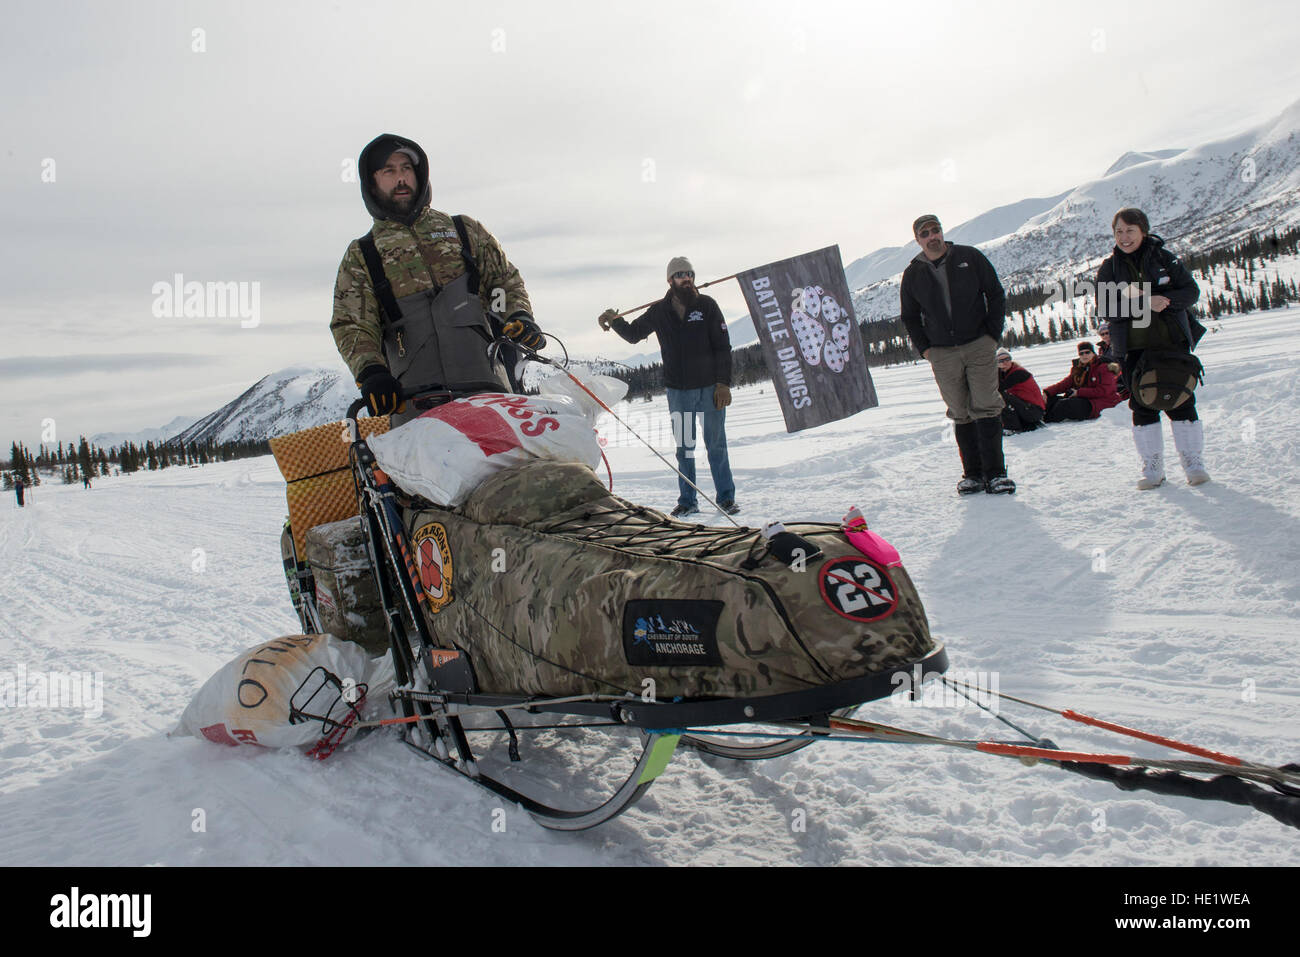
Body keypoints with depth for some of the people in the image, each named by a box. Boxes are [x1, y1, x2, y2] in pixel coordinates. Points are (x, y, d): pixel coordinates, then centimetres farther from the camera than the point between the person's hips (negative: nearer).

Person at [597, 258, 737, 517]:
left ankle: (726, 498, 12)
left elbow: (723, 347, -1)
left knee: (716, 445, 3)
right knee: (684, 447, 7)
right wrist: (614, 321, 0)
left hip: (710, 388, -2)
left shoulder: (707, 305, 0)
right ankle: (687, 501, 15)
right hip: (678, 391, 2)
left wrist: (723, 383, -8)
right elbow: (633, 333, 20)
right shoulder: (659, 312, 6)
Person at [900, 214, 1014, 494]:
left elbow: (995, 295, 7)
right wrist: (924, 348, 6)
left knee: (985, 407, -7)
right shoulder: (913, 274, 6)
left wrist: (993, 335, 0)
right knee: (961, 414, 2)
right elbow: (910, 316, 17)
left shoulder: (969, 257, 3)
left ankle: (995, 472, -2)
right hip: (942, 354, 1)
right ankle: (973, 473, 8)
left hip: (979, 345, -1)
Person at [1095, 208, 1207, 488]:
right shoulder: (1108, 269, 3)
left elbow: (1191, 291, -1)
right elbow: (1105, 309, -7)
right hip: (1133, 349, 1)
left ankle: (1194, 462, 11)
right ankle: (1152, 468, 11)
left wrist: (1161, 300, -20)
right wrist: (1144, 304, -21)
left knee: (1180, 402, -1)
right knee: (1142, 407, 2)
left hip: (1172, 342, -1)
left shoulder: (1164, 258, 2)